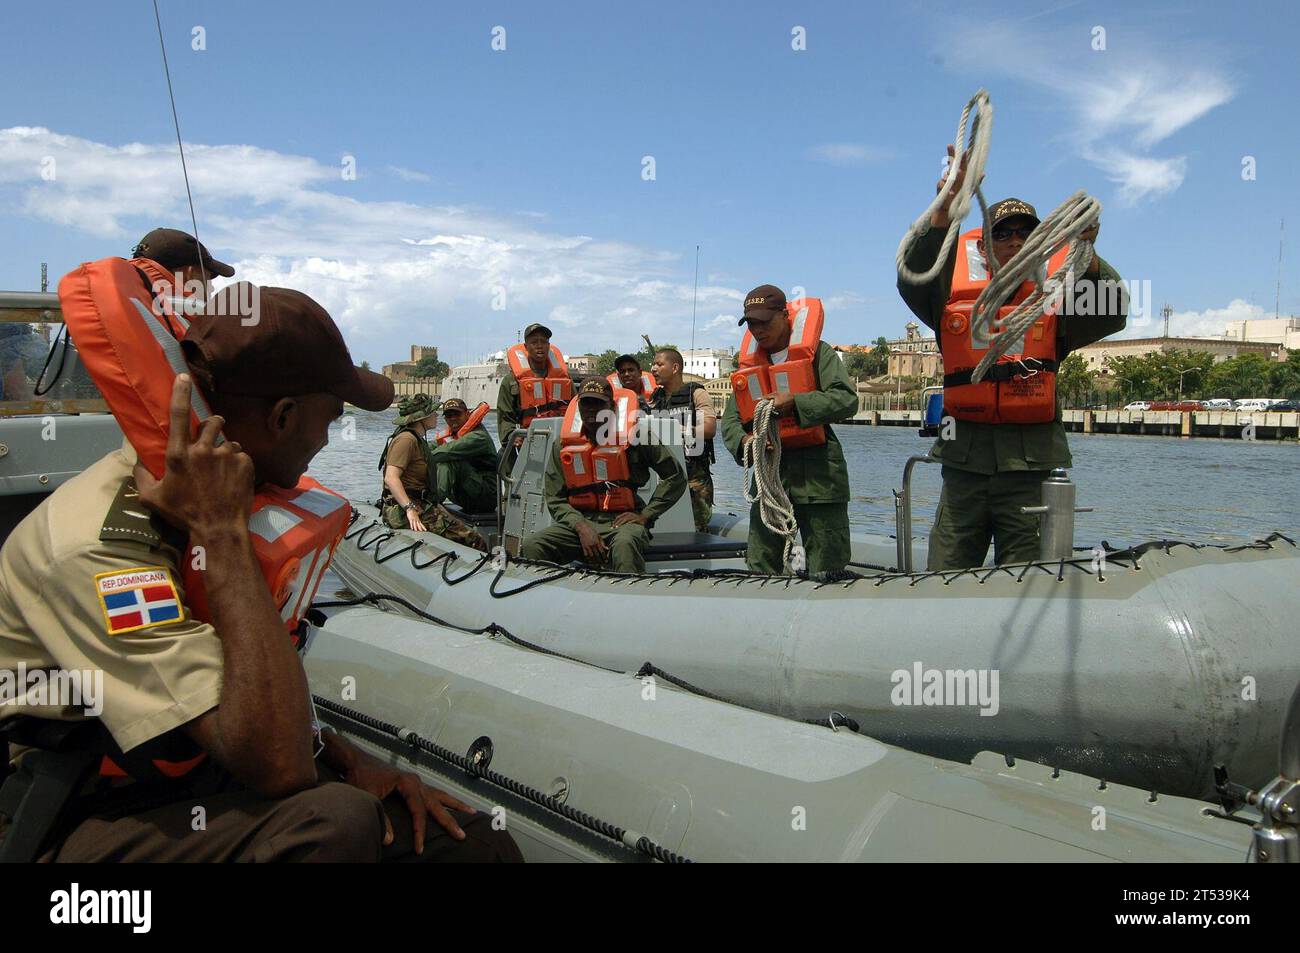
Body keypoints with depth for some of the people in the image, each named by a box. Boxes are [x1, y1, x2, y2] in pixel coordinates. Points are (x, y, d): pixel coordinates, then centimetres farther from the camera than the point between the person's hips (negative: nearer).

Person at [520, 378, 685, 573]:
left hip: (623, 519, -3)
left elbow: (676, 477, 5)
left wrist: (645, 515, -2)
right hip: (579, 519, 3)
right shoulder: (564, 444, 10)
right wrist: (581, 527, -10)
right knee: (531, 546, -23)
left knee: (624, 545, -39)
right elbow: (555, 499, 8)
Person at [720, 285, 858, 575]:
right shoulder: (749, 363, 14)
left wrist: (795, 402, -21)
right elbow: (730, 418, 11)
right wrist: (743, 440, -12)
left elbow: (847, 400, -12)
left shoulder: (817, 352, -1)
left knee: (826, 569, 2)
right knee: (759, 566, 5)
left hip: (817, 472, -4)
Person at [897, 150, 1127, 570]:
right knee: (945, 576, 4)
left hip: (1030, 461, 0)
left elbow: (1111, 314, -8)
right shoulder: (958, 298, 8)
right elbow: (914, 280, -11)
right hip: (966, 458, 0)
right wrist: (944, 211, -24)